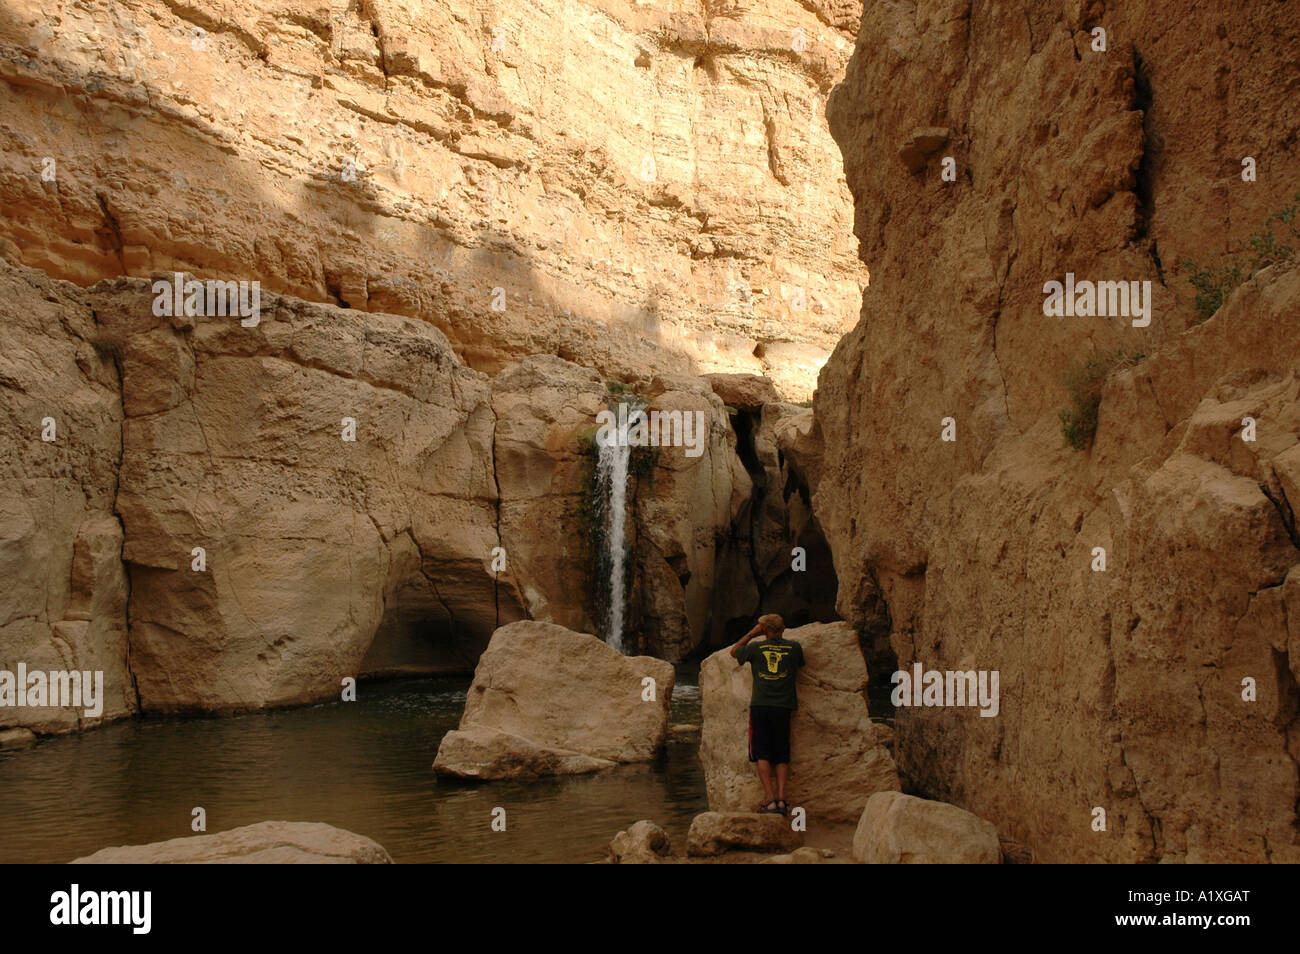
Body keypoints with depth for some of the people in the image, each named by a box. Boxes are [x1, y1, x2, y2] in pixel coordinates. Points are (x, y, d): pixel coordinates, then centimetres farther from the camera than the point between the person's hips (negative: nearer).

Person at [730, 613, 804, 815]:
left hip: (760, 705, -1)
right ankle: (781, 798, -2)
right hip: (783, 707, 1)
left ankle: (770, 799, -7)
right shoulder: (794, 647, 3)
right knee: (782, 755, 9)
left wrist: (752, 633, 21)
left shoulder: (756, 647, 2)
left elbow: (734, 651, 20)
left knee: (762, 754, 2)